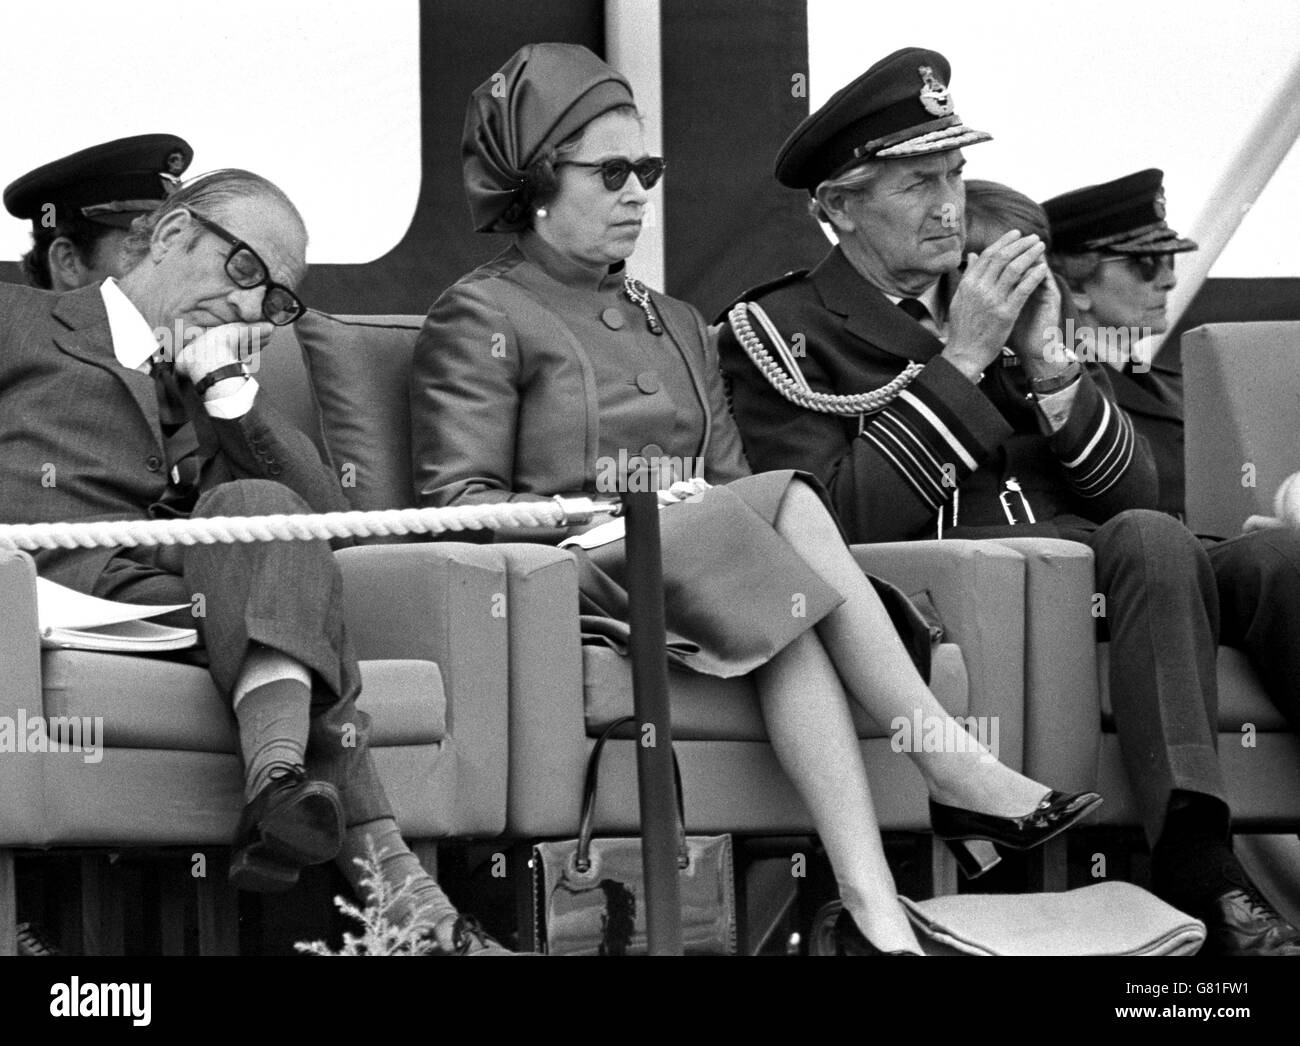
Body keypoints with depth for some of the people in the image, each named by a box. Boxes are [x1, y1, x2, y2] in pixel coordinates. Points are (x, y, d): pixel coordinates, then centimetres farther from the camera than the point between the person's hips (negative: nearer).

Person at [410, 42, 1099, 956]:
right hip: (572, 577, -5)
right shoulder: (482, 317, 7)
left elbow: (731, 484, 19)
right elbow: (455, 499, -3)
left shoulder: (675, 326, 28)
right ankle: (957, 771, -28)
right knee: (792, 501, -27)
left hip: (702, 563, 5)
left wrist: (707, 508, -5)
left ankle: (873, 909, -45)